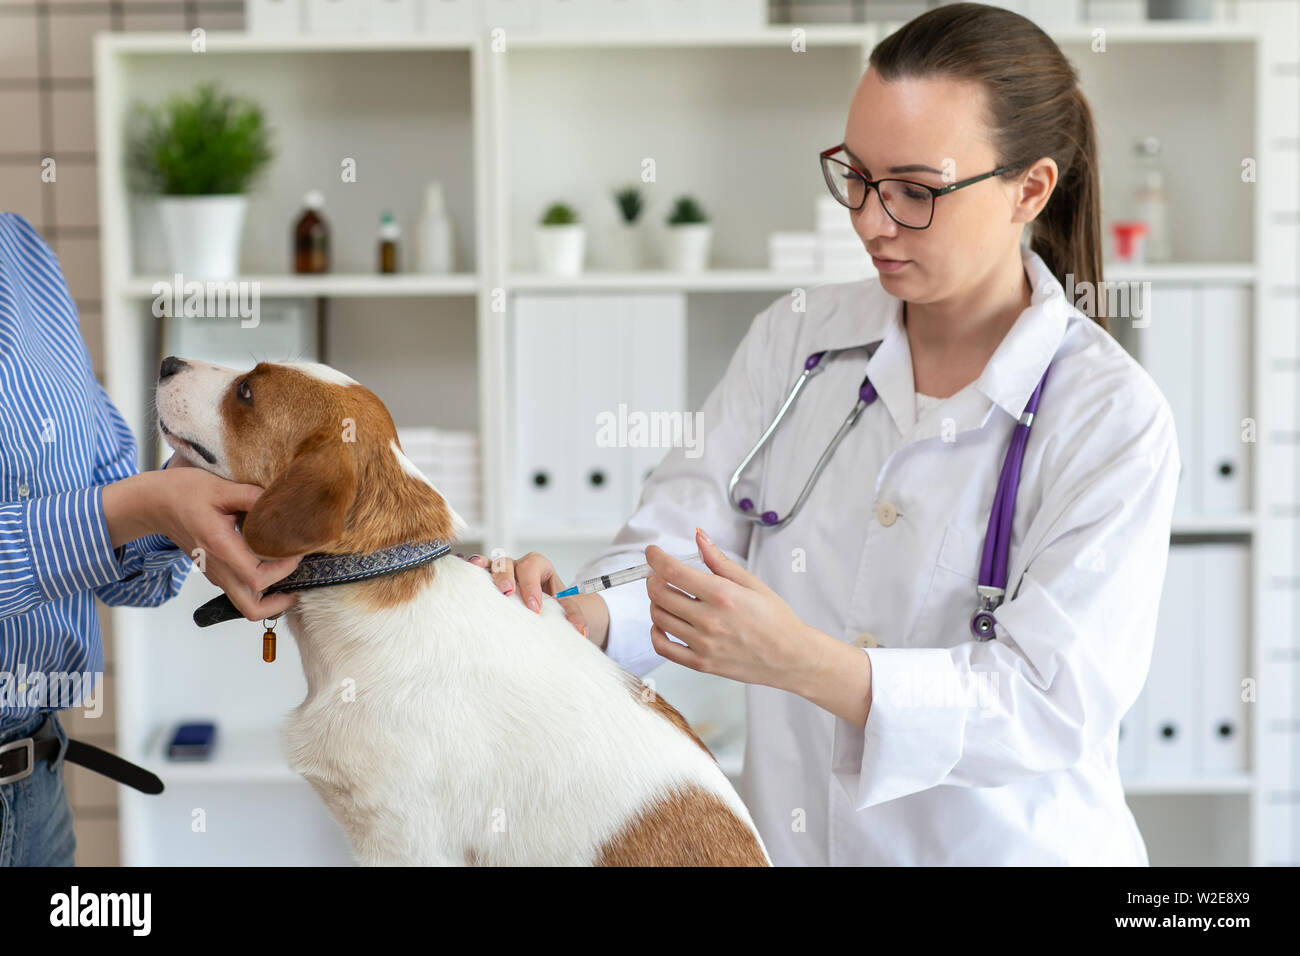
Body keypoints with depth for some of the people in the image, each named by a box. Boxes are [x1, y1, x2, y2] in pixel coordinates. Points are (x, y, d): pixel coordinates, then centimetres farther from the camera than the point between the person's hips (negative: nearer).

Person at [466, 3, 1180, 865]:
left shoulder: (1115, 418, -10)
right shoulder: (794, 340, 4)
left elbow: (1052, 706, -17)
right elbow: (687, 527, -3)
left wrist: (797, 660, -28)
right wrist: (582, 612, -24)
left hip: (1005, 846, -3)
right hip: (786, 840, 3)